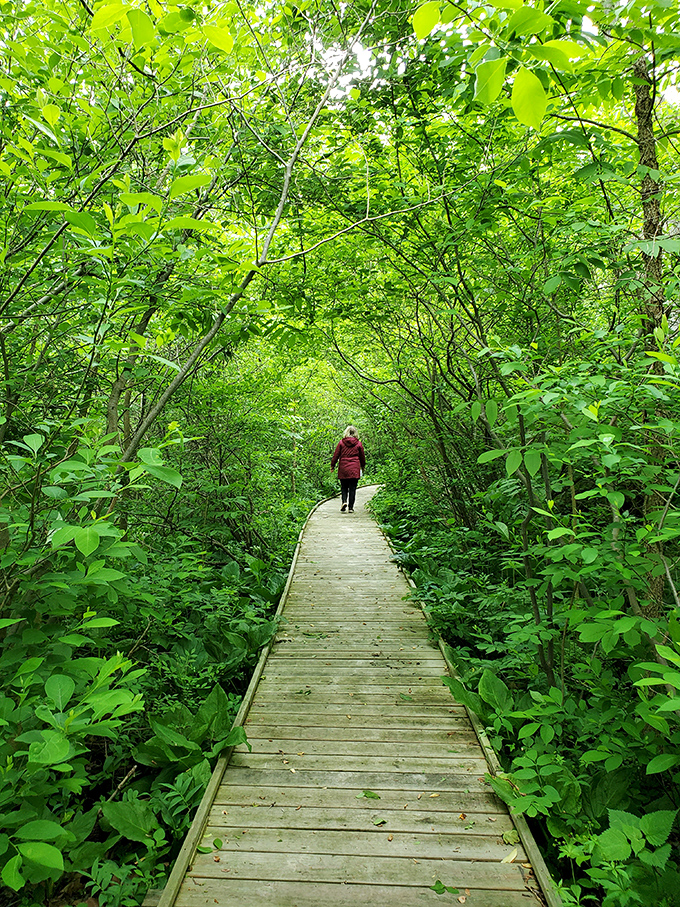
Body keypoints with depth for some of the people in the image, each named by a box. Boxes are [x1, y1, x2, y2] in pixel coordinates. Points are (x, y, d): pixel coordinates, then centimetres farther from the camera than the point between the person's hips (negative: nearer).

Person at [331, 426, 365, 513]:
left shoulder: (341, 443, 1)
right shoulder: (358, 443, 2)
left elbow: (336, 455, 3)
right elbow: (362, 457, 12)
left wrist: (332, 466, 13)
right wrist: (363, 466, 28)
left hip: (343, 469, 0)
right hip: (354, 470, 0)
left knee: (344, 487, 11)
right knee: (352, 488, 3)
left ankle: (344, 501, -12)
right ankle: (351, 507, 2)